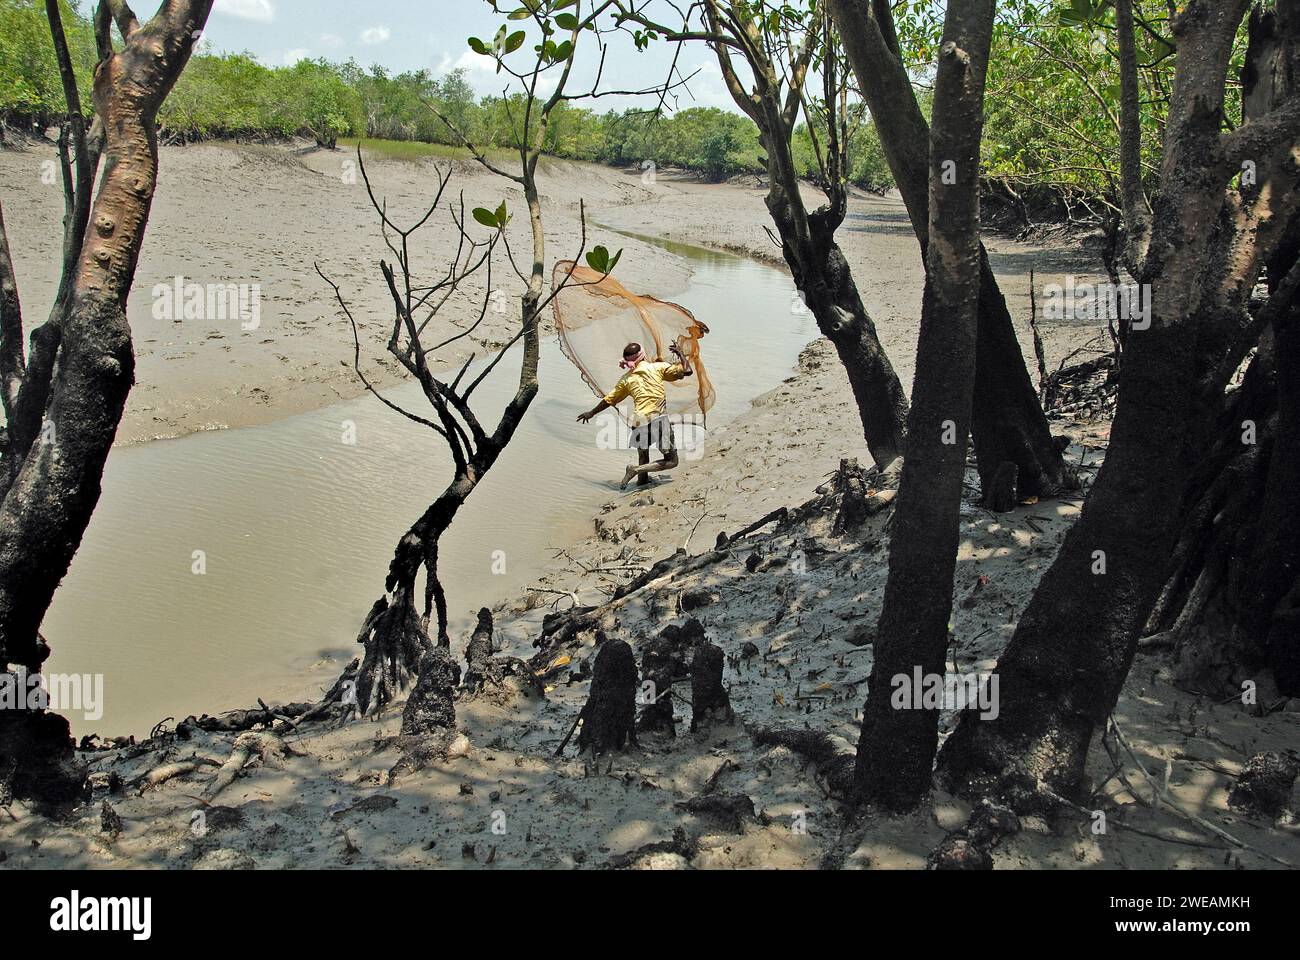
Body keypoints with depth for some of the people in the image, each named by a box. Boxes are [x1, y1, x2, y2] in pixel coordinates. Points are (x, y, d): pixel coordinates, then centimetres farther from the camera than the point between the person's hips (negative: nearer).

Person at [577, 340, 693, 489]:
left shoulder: (626, 379, 13)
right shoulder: (658, 367, 3)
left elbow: (609, 400, 20)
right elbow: (687, 371, 0)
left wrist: (591, 413, 35)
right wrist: (680, 354, 19)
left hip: (638, 421, 4)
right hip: (658, 419, -4)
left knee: (643, 458, 26)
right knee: (671, 461, 1)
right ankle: (636, 470, -13)